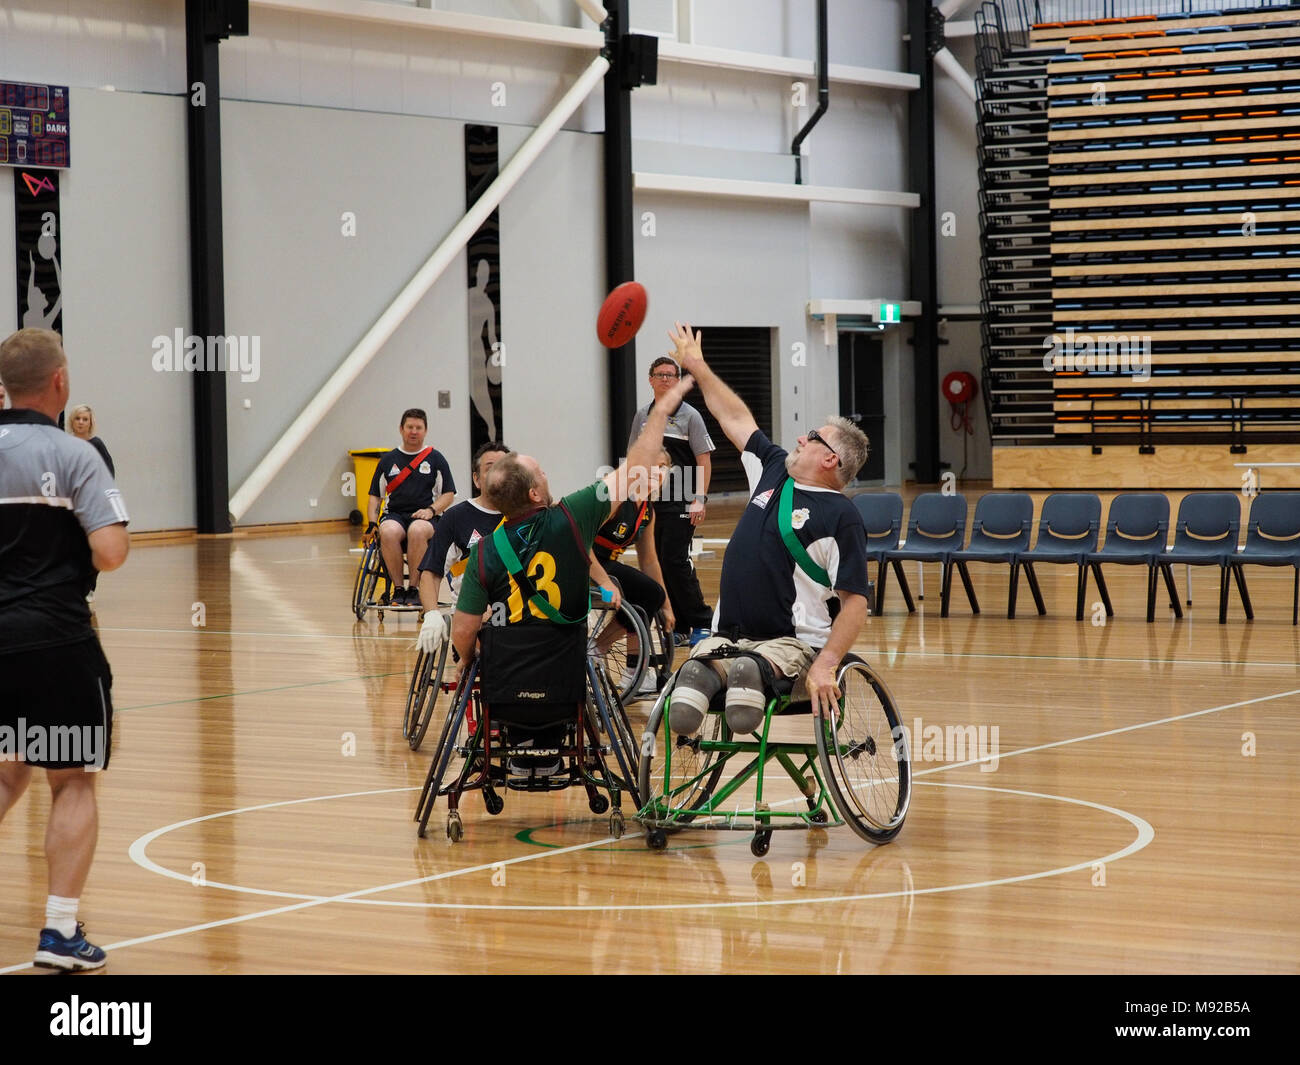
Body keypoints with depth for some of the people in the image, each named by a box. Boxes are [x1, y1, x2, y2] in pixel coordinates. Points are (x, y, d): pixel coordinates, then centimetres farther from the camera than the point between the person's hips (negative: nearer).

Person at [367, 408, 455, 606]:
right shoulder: (388, 460, 16)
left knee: (417, 531, -39)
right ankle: (398, 588, -26)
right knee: (388, 531, -36)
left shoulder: (436, 459, 11)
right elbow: (375, 495, 19)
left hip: (425, 517, -2)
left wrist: (431, 510, -9)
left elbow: (449, 494, 9)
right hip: (395, 515, 2)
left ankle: (415, 589, -28)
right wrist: (372, 523, 4)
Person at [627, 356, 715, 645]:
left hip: (681, 501, -5)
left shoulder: (689, 415, -2)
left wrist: (700, 499, -12)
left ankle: (701, 623, -2)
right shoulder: (643, 416, 12)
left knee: (675, 561, -13)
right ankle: (678, 628, 12)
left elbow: (704, 460, -4)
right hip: (651, 500, 5)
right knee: (658, 563, 4)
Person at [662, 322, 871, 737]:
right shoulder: (775, 471, 15)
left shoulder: (841, 516, -7)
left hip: (793, 644, -4)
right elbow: (737, 418, 30)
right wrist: (698, 368, 37)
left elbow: (855, 603, -12)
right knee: (696, 668, -33)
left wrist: (826, 664, -25)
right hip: (727, 638, 4)